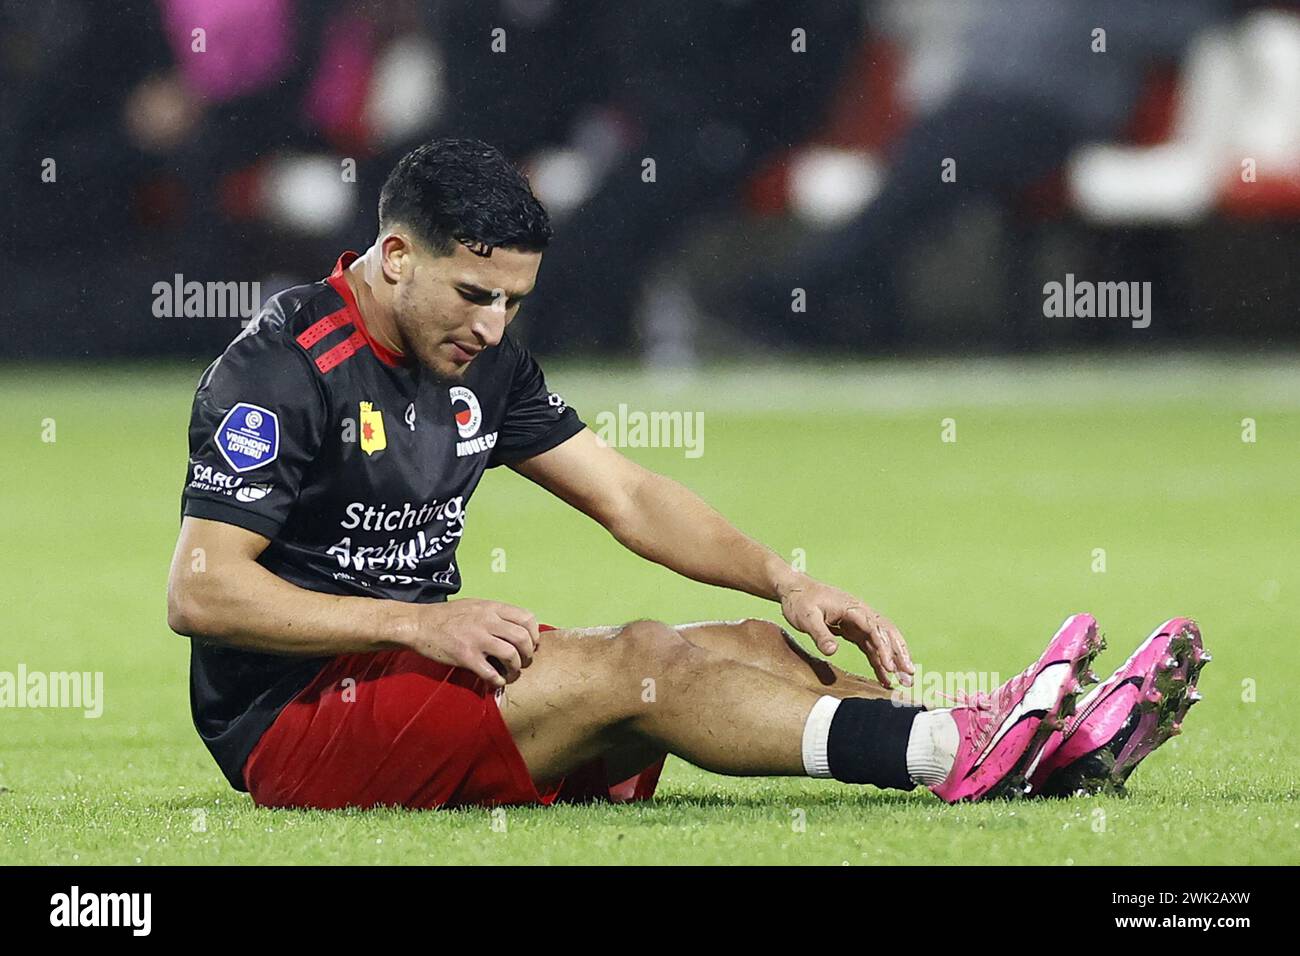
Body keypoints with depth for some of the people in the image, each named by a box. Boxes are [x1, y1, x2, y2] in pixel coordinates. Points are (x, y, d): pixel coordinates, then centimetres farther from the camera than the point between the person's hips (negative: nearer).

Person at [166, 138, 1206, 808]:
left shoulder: (482, 359, 11)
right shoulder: (281, 369, -14)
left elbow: (626, 495, 14)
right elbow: (200, 591, -20)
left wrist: (787, 582, -2)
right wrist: (417, 624, -24)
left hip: (422, 667, 9)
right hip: (292, 717, -9)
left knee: (749, 647, -7)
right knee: (642, 662, -27)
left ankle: (1037, 743, -21)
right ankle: (965, 754, -36)